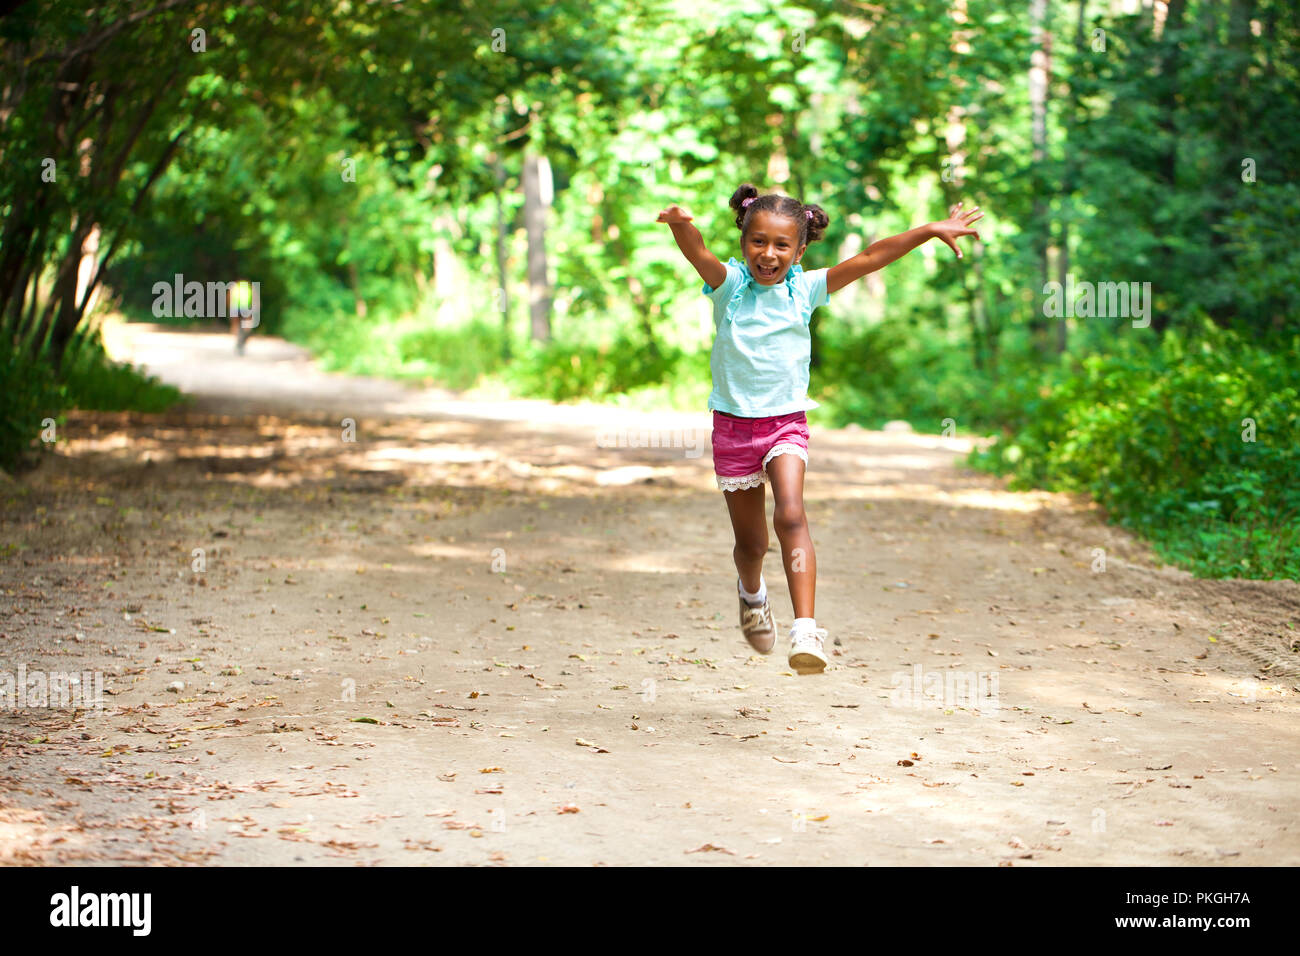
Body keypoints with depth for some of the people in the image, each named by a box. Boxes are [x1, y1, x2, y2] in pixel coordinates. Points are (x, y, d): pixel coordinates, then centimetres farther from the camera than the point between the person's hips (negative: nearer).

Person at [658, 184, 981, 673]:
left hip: (786, 423, 0)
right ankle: (752, 592, 47)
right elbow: (698, 254, -27)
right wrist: (680, 226, -50)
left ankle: (806, 629, -30)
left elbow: (869, 258, -6)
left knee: (790, 515, -24)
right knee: (750, 540, 12)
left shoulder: (805, 289, -2)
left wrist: (932, 230, -10)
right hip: (733, 425, 1)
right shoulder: (730, 284, -6)